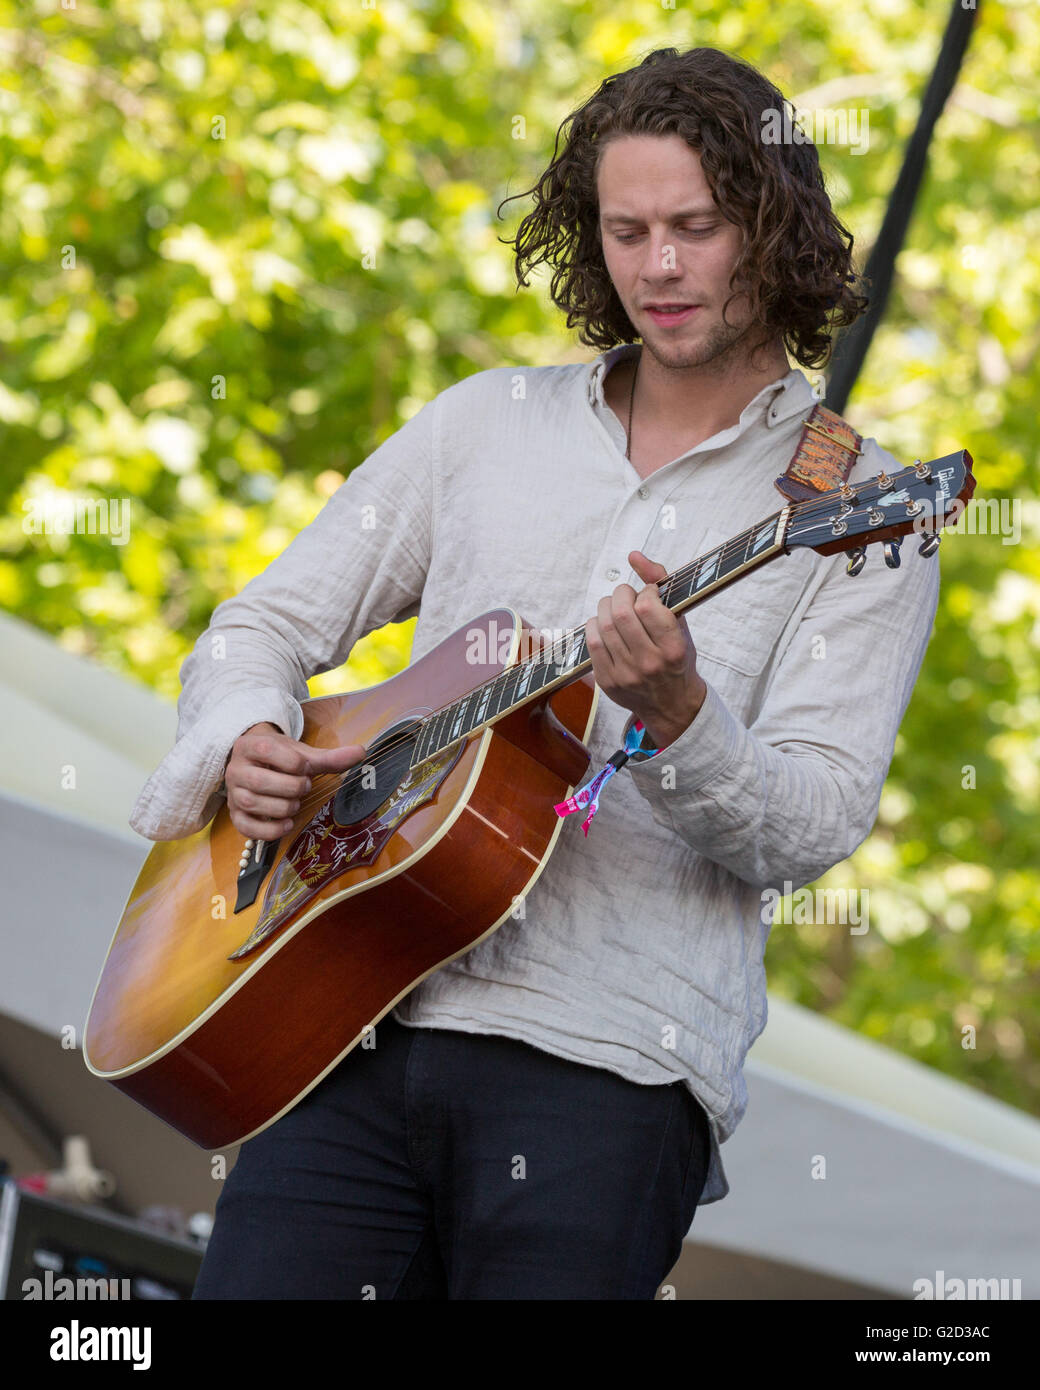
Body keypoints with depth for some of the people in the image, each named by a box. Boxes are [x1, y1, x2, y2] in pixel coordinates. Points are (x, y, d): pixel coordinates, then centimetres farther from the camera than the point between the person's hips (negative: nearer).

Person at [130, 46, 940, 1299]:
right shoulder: (491, 421, 17)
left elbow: (810, 828, -5)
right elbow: (265, 623, 19)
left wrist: (674, 716, -24)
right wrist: (243, 745, -2)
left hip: (604, 1065, -3)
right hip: (358, 1025, 3)